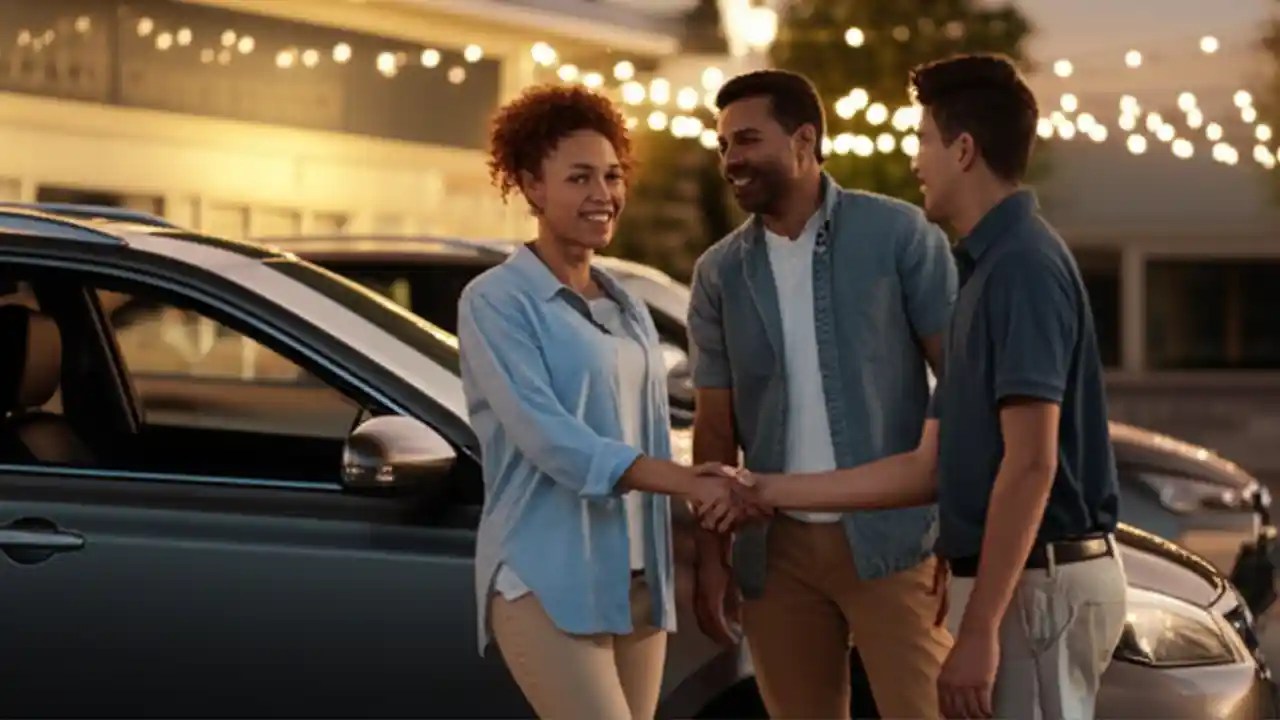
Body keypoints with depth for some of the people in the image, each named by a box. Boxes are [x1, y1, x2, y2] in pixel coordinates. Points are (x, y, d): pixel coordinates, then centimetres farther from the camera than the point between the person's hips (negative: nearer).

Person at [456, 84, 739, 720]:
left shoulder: (627, 309, 16)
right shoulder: (496, 301, -7)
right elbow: (545, 434, -18)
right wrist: (686, 482, -25)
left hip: (636, 579, 7)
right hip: (550, 581, -7)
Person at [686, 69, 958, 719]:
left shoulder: (899, 235, -3)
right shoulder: (720, 273, 7)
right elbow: (715, 426, 11)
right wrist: (711, 555, 5)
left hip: (891, 536, -4)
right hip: (777, 547, 4)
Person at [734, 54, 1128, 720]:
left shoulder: (1023, 265, -15)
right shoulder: (989, 267, 15)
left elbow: (1030, 464, -22)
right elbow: (931, 467, 16)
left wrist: (977, 630, -24)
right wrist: (774, 491, 18)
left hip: (1036, 584, -10)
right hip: (1020, 580, 10)